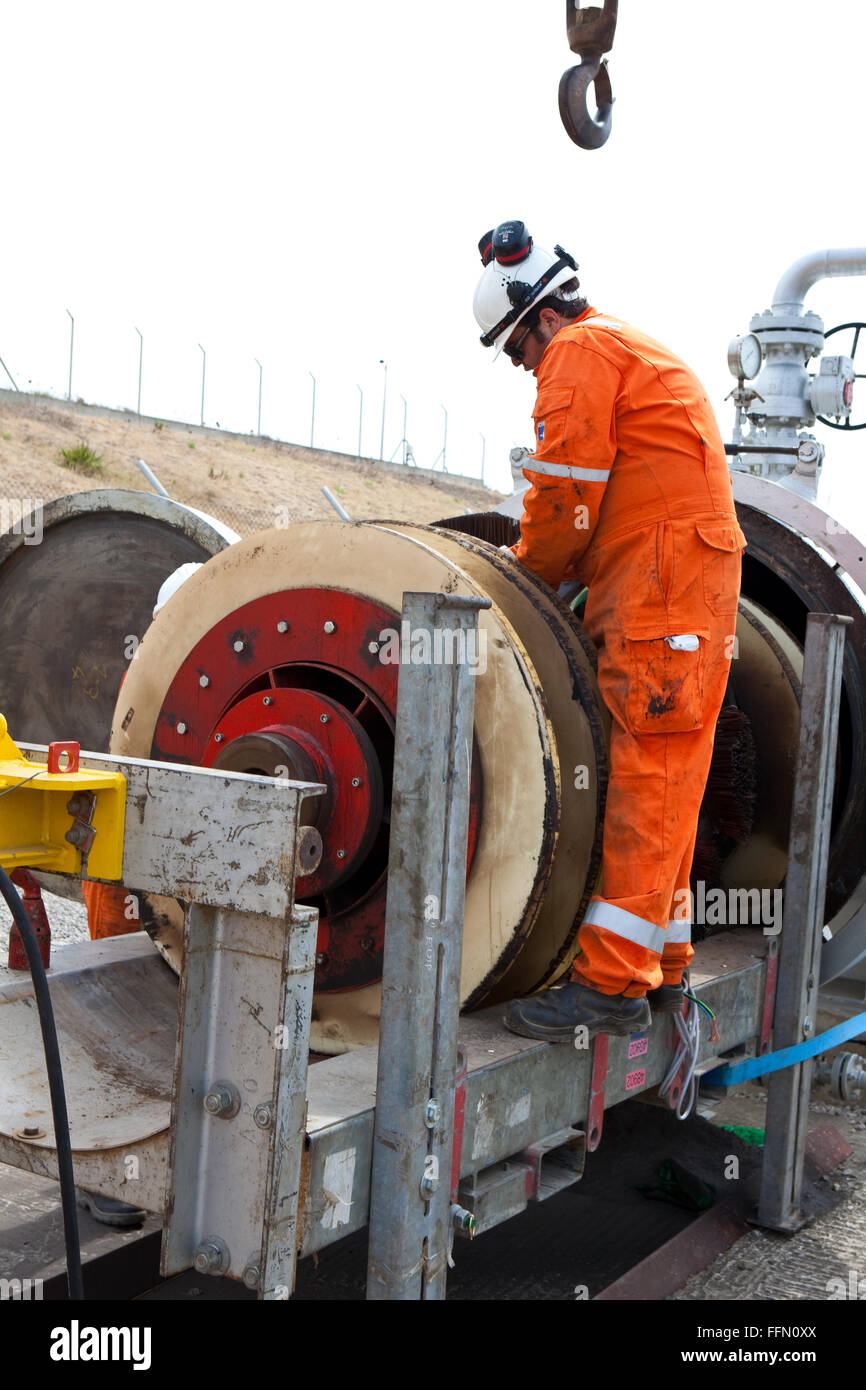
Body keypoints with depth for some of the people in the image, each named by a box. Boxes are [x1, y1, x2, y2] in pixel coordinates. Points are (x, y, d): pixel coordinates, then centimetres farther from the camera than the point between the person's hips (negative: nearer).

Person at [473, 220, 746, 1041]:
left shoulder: (582, 351, -4)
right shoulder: (639, 352, 28)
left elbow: (565, 491, -11)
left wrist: (525, 581, 4)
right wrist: (545, 575, 17)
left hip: (661, 590, -10)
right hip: (690, 586, 10)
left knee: (642, 780, -12)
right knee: (664, 779, 10)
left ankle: (614, 981, -11)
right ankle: (661, 965, 17)